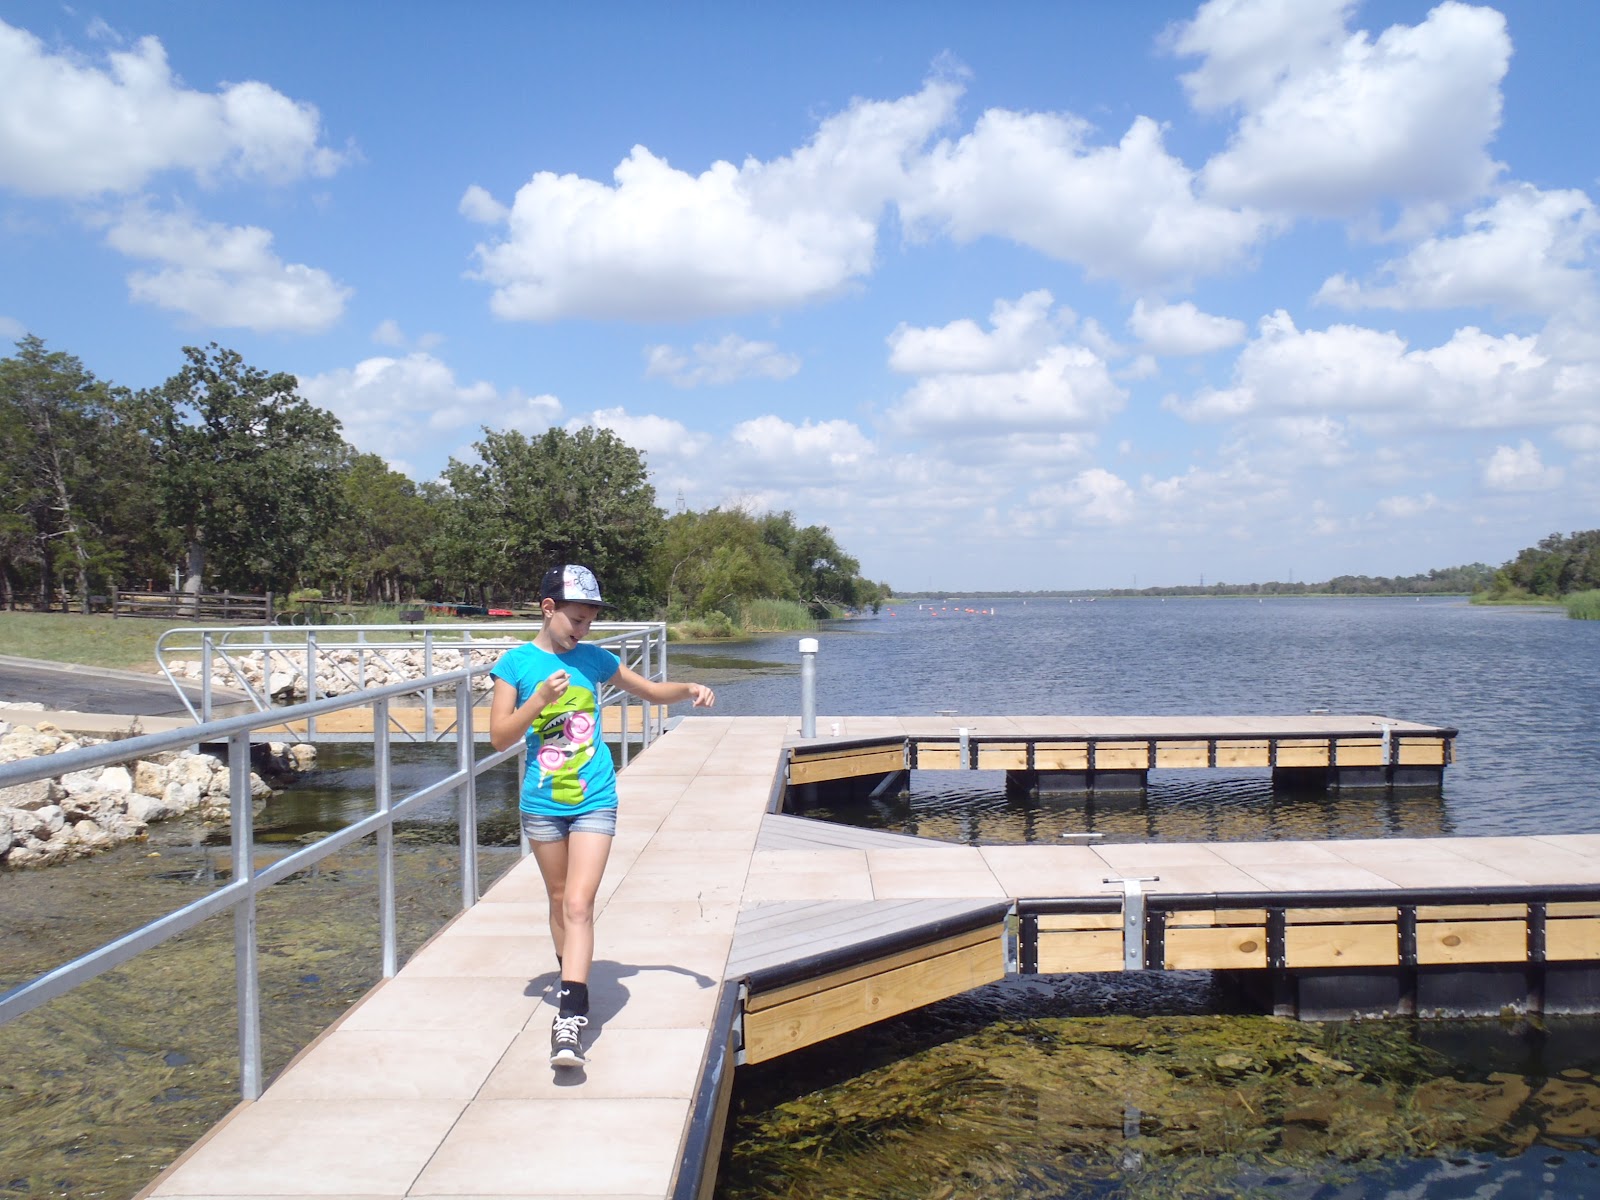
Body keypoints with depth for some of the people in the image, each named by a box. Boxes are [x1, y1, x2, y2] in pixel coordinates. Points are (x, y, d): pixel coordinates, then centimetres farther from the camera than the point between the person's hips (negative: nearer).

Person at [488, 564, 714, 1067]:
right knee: (560, 901, 16)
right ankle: (574, 981, 38)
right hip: (542, 803, 1)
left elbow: (652, 691, 14)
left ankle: (570, 1017, -17)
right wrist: (539, 700, -19)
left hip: (595, 800, 0)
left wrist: (689, 689, -5)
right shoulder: (516, 663, -3)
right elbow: (499, 737, -6)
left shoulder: (594, 660, 2)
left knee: (579, 905, -11)